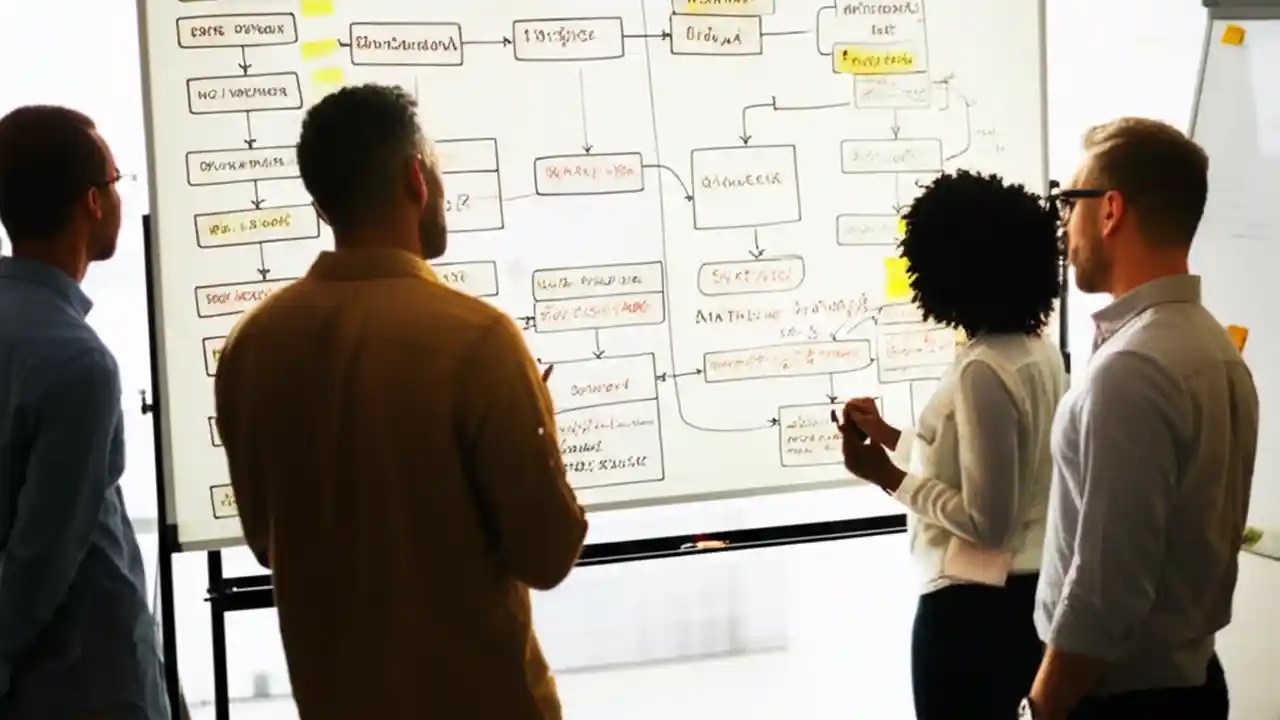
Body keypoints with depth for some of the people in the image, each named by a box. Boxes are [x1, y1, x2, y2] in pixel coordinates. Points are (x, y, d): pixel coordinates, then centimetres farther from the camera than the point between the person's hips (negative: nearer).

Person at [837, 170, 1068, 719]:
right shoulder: (1036, 349, 6)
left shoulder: (982, 371, -22)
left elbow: (985, 521, -22)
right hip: (1025, 592, 9)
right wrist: (891, 438, 13)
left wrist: (886, 476, -15)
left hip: (974, 603, -9)